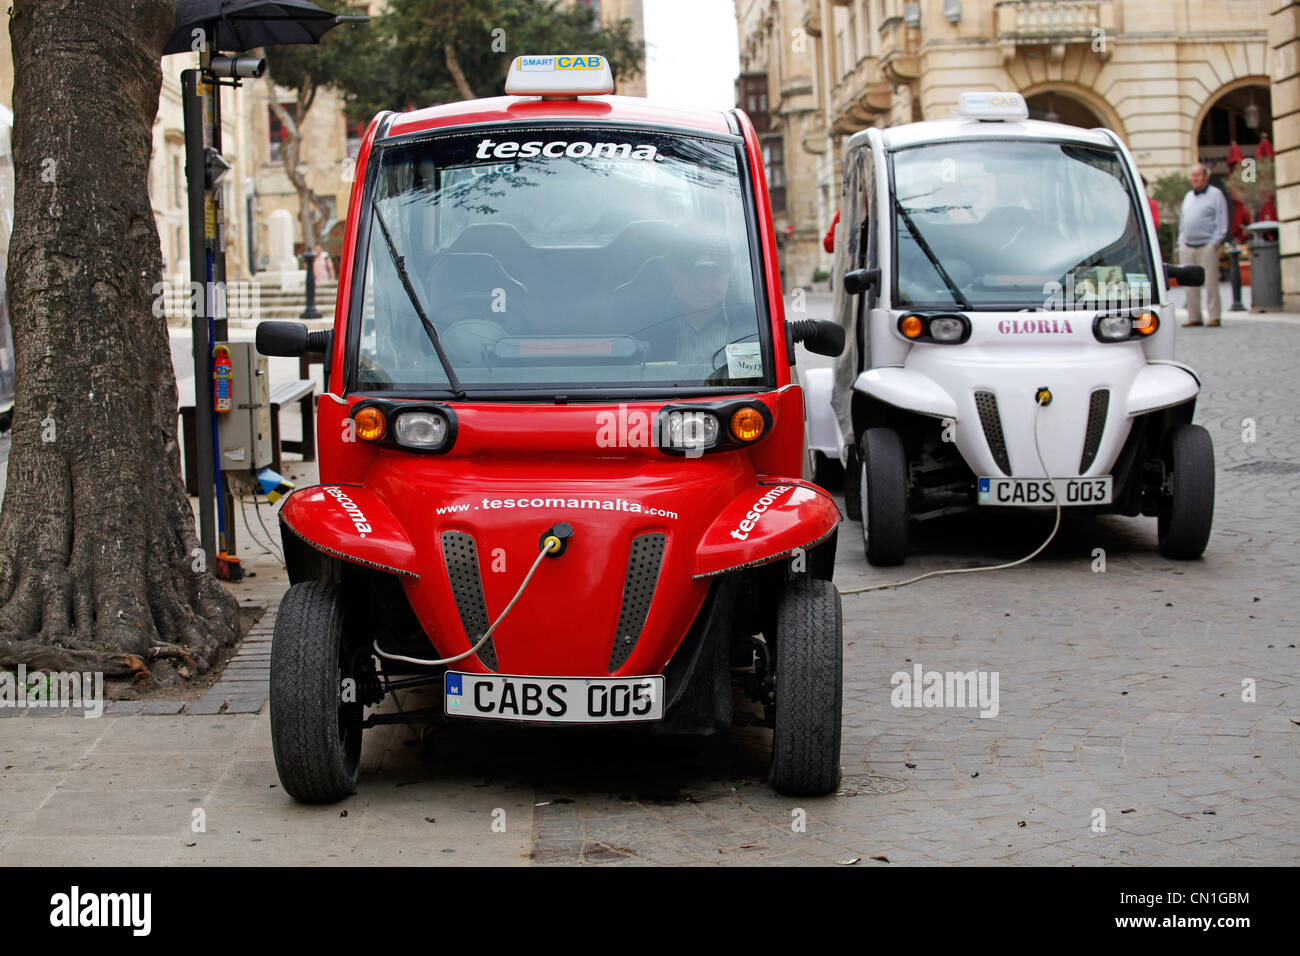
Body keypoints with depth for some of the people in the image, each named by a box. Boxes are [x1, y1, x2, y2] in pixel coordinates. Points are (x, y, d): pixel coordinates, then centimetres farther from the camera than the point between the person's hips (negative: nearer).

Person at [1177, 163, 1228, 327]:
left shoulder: (1216, 194, 1)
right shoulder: (1188, 196, 20)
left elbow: (1222, 221, -4)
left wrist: (1215, 242, -12)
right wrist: (1181, 240, 13)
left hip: (1206, 246, -6)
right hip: (1187, 246, 6)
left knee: (1211, 282, -6)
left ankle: (1213, 317, -4)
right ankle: (1194, 317, 8)